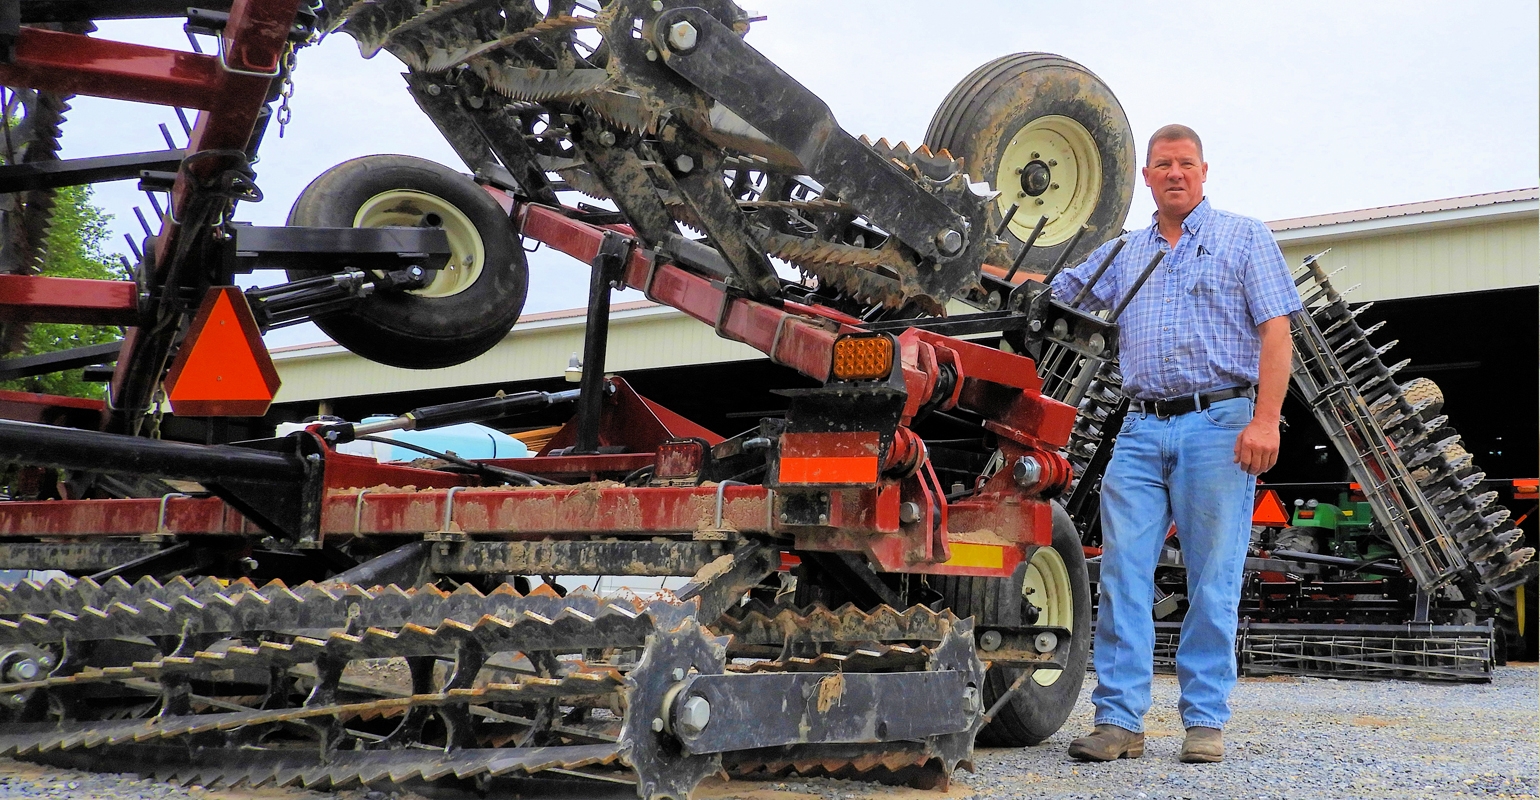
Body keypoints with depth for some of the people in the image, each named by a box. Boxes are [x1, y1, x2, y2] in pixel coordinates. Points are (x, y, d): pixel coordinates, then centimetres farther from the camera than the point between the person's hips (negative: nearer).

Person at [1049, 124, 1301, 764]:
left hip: (1218, 424, -3)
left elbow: (1276, 333, 0)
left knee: (1213, 582, -2)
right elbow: (1051, 293, 22)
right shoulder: (1122, 253, 20)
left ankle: (1204, 721, 4)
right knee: (1123, 576, -3)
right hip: (1141, 429, 4)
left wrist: (1265, 420, -12)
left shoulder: (1244, 238, 9)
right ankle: (1119, 719, 0)